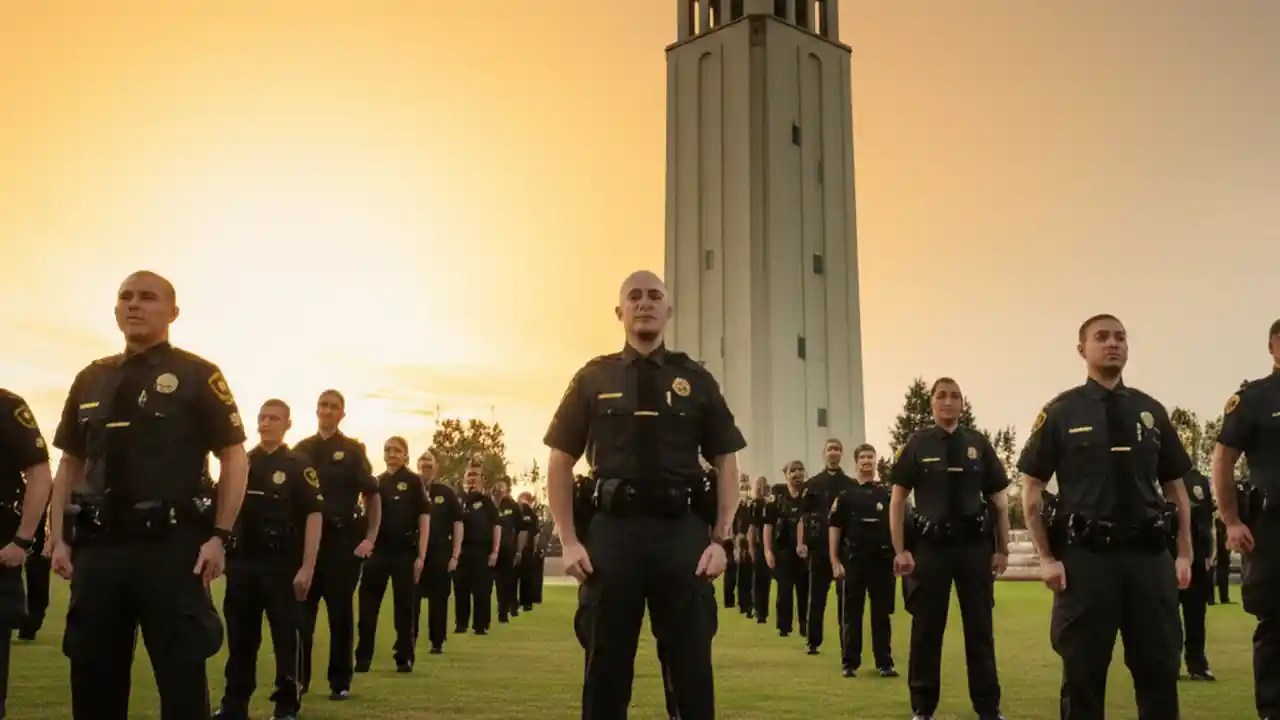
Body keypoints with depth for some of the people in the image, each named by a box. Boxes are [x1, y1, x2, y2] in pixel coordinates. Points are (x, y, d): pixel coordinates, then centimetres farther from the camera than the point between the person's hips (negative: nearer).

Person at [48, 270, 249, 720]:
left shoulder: (196, 375, 0)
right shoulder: (91, 379, 15)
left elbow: (234, 458, -2)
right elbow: (70, 464, 18)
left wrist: (220, 536, -10)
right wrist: (58, 538, 8)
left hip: (172, 547, -4)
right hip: (97, 548, 5)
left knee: (183, 680, -1)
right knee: (93, 681, 10)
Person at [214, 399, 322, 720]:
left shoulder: (298, 466, -2)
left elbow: (314, 516, -8)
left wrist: (307, 567, -15)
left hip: (282, 564, -4)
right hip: (241, 563, 4)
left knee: (285, 637, 1)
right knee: (240, 636, 9)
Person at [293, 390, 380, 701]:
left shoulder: (353, 450, 0)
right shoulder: (301, 450, 6)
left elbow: (373, 496, 1)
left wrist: (370, 539, -5)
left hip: (343, 538, -2)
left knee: (340, 612, 4)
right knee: (301, 610, 5)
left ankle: (340, 682, 12)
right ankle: (298, 677, 16)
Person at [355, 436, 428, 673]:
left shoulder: (413, 482, -2)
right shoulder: (376, 482, 9)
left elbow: (424, 520, -5)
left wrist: (421, 556, -11)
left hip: (405, 552, -3)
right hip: (378, 551, 3)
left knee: (404, 604, 3)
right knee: (367, 603, 0)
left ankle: (404, 657, 14)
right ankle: (363, 657, 8)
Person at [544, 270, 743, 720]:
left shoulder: (696, 381, 10)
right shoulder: (593, 379, 9)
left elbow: (726, 461, 9)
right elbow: (560, 462, 7)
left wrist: (720, 539, -2)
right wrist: (569, 541, -2)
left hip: (682, 531, 0)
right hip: (612, 531, 0)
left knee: (692, 669, 5)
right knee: (606, 669, 6)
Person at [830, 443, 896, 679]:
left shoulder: (887, 493, 8)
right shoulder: (846, 494, 4)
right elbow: (835, 529, 2)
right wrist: (835, 561, -5)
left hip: (882, 560, 1)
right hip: (853, 560, -1)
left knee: (882, 613, 5)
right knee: (851, 614, 3)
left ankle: (885, 662, 11)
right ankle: (849, 663, 9)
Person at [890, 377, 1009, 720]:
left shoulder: (978, 444, 3)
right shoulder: (917, 445, -1)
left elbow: (999, 501, 7)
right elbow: (897, 501, 0)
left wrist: (1003, 549, 4)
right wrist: (900, 551, -7)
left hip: (974, 545, 1)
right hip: (930, 545, -1)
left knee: (980, 628, 10)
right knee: (926, 629, 6)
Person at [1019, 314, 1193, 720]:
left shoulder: (1151, 412, 10)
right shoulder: (1061, 413, 0)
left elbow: (1176, 489, 13)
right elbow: (1031, 491, 0)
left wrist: (1184, 554, 5)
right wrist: (1047, 558, -6)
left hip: (1149, 555, 3)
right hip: (1086, 556, -3)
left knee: (1160, 670, 8)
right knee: (1083, 673, 5)